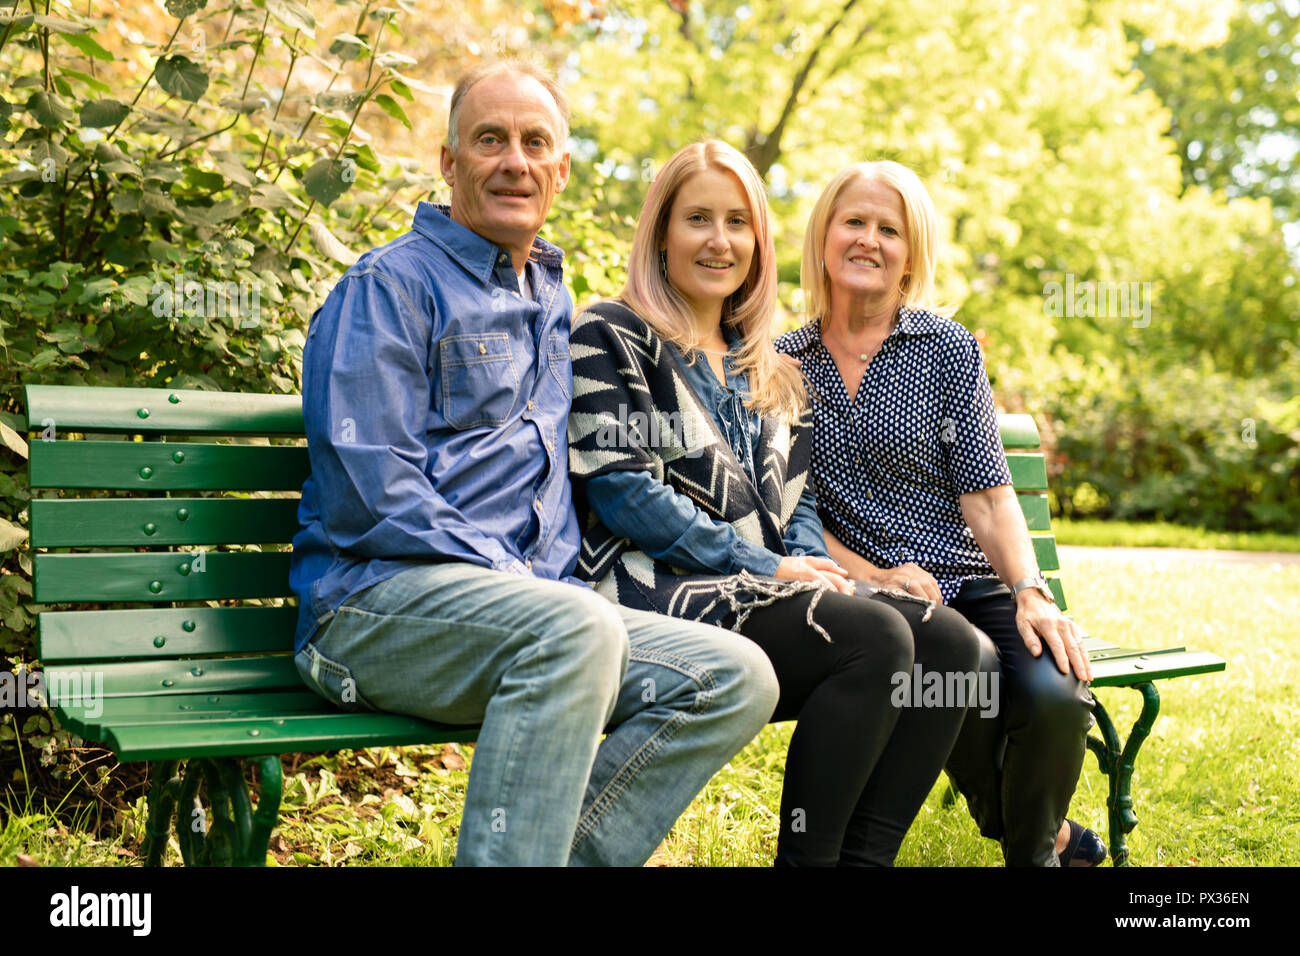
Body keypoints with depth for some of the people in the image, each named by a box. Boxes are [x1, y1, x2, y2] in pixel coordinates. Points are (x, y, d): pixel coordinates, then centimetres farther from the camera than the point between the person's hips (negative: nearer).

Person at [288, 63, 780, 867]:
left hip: (536, 604, 7)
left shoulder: (555, 302, 23)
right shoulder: (390, 283, -1)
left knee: (738, 678, -13)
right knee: (577, 628, -36)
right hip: (376, 601, -7)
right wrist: (518, 584, -15)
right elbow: (371, 487, -12)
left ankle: (566, 851, -16)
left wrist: (557, 582, 12)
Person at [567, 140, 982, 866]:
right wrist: (765, 567, -12)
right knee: (875, 637, -29)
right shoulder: (611, 337, 3)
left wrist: (808, 561, -3)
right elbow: (621, 489, -9)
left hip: (770, 588, 7)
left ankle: (863, 857, -17)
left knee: (948, 641, -17)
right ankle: (806, 857, -18)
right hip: (661, 588, -7)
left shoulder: (766, 368, 25)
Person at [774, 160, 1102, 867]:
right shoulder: (784, 360, 8)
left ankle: (1034, 848, 5)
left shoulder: (947, 349, 5)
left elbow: (988, 496, 1)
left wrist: (1031, 592, -15)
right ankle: (1046, 834, -4)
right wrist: (874, 576, -11)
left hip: (973, 585, 1)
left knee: (1053, 696, -29)